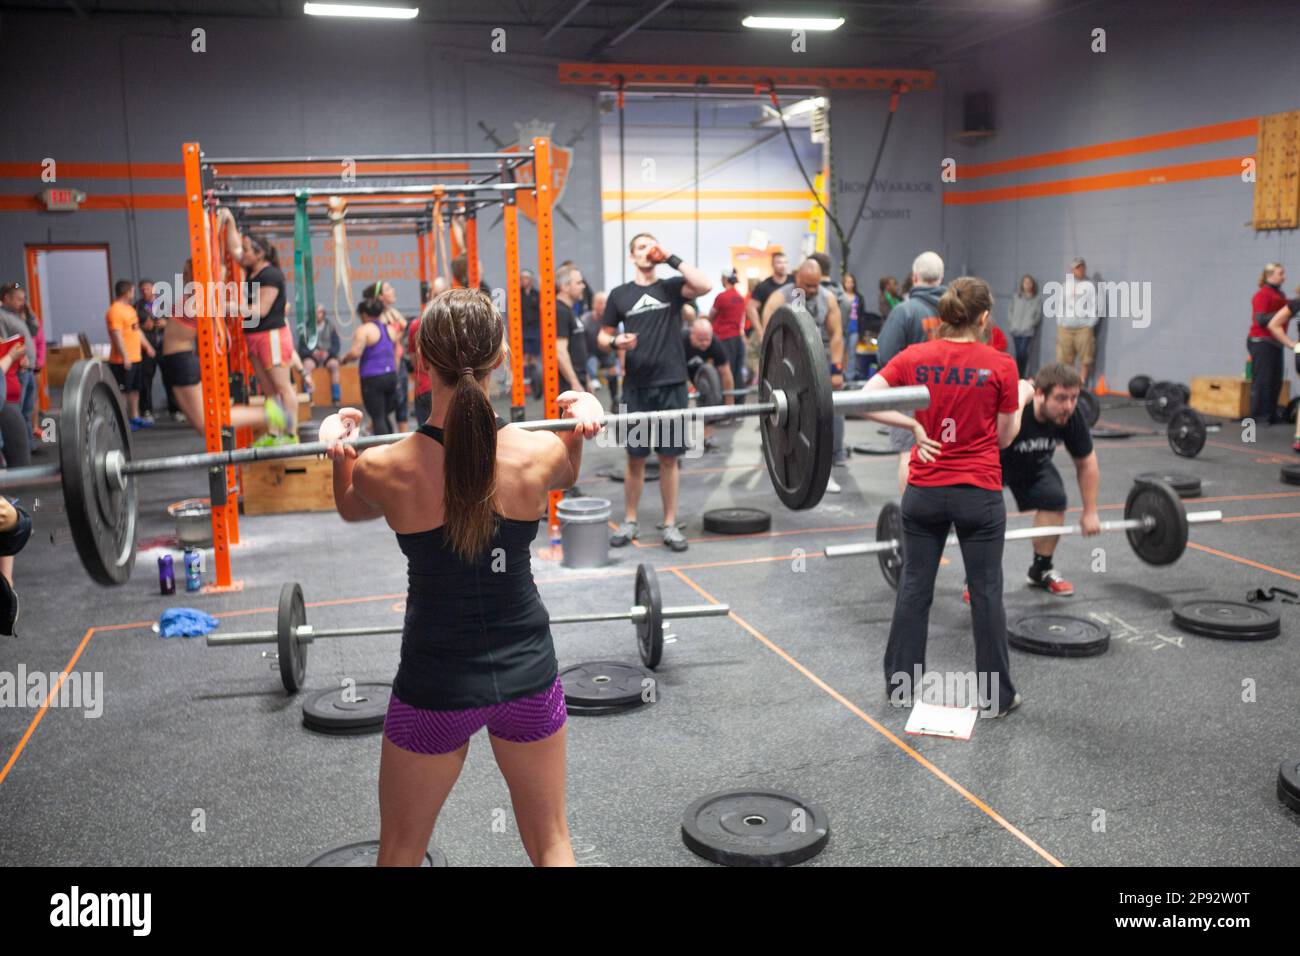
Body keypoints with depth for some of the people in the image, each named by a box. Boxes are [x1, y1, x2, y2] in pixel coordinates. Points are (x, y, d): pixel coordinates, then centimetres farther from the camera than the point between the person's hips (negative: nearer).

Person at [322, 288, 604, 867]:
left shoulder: (385, 470, -18)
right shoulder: (540, 455, -15)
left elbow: (350, 510, 8)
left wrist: (339, 455, -2)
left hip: (436, 684, -1)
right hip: (528, 673, 2)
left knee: (401, 852, 23)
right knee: (551, 846, 23)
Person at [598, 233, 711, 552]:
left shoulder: (671, 287, 5)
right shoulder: (619, 294, 6)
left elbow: (704, 285, -14)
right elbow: (603, 336, 11)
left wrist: (671, 258, -8)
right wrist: (615, 341, -12)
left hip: (671, 384, 0)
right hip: (637, 386, 0)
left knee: (669, 457, 5)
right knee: (635, 458, 6)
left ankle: (670, 524, 14)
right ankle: (629, 522, 19)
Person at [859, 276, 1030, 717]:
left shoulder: (914, 357, -3)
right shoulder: (1000, 365, -8)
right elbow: (1004, 437, 0)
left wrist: (913, 425, -5)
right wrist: (1022, 400, 17)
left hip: (924, 492, 2)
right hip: (979, 494, -2)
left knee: (914, 587, 13)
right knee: (986, 592, 8)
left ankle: (900, 685, 23)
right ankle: (996, 696, 19)